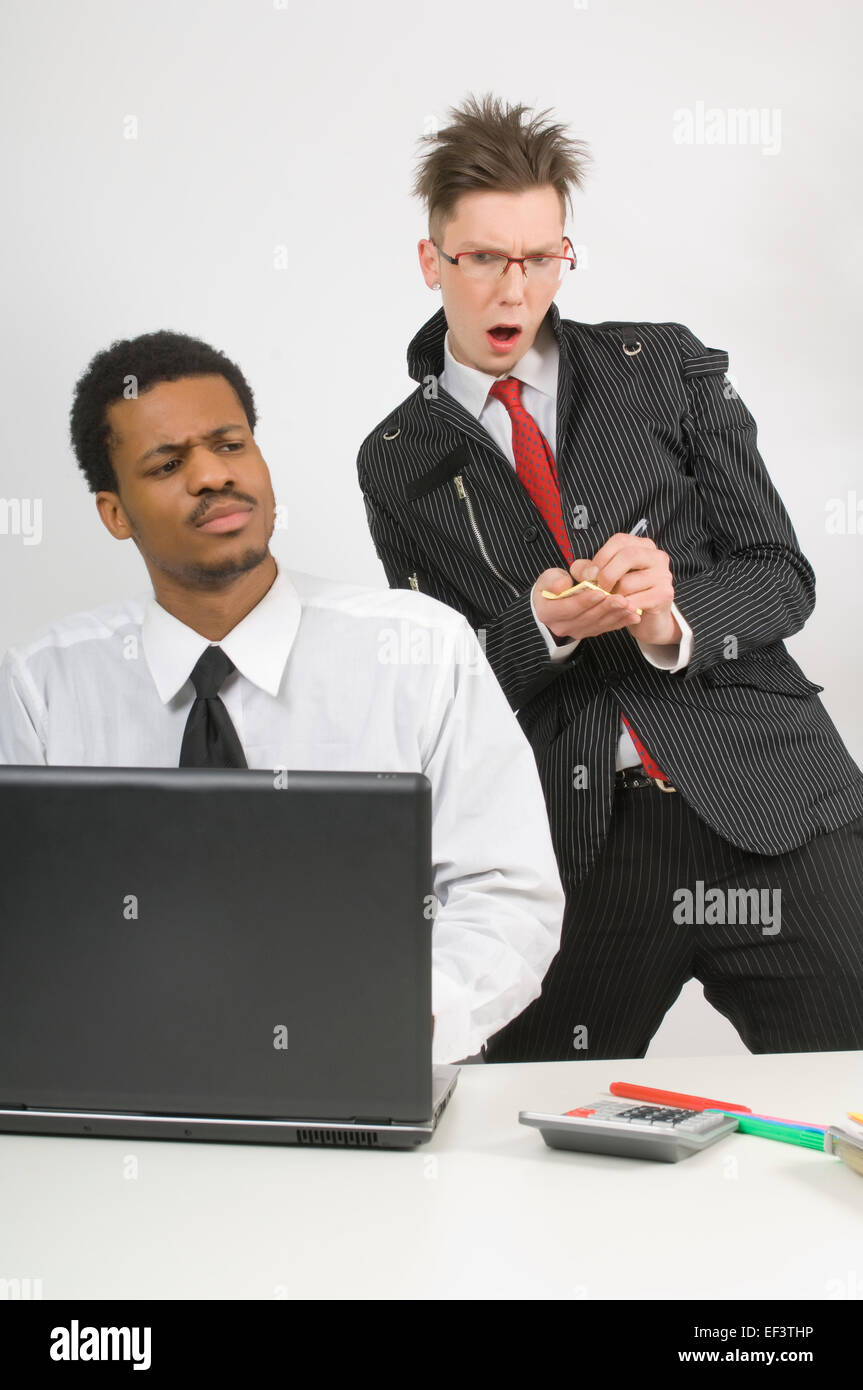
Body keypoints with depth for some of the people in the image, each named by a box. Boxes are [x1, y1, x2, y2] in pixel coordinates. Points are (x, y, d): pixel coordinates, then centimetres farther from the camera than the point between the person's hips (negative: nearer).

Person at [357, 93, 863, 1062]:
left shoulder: (669, 369, 9)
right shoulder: (397, 464, 10)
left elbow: (780, 578, 5)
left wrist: (675, 621, -16)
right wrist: (543, 627, -13)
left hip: (768, 808, 0)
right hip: (568, 852, 0)